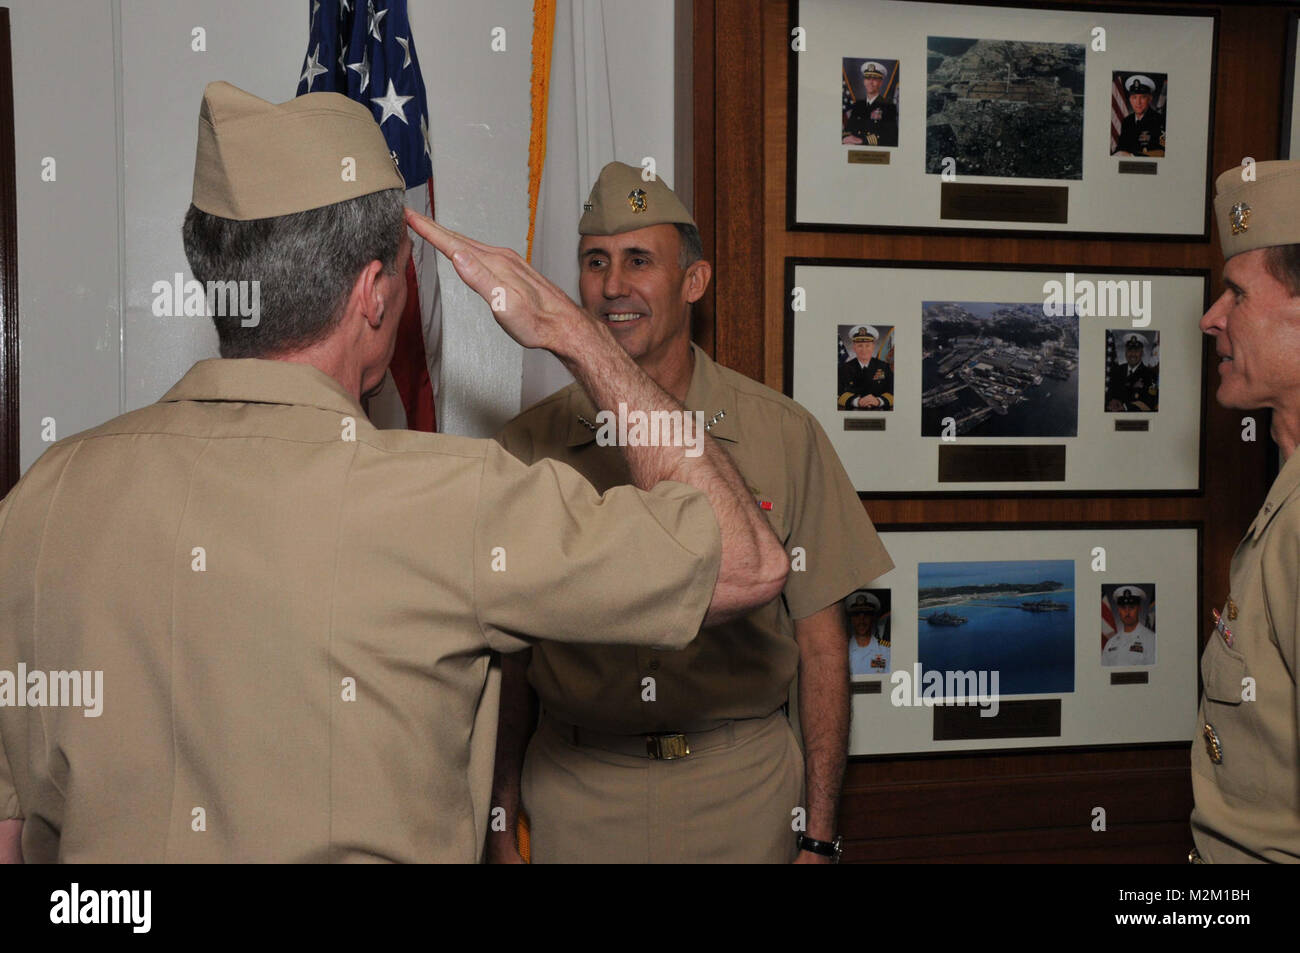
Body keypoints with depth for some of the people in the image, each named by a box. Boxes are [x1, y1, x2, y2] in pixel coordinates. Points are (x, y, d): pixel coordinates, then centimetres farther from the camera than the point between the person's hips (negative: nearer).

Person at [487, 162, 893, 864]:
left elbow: (819, 645, -2)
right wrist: (501, 832, -1)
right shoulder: (528, 447, -3)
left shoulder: (784, 435, -5)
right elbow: (507, 660, 2)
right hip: (574, 800, 1)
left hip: (744, 794, 0)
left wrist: (818, 839, -3)